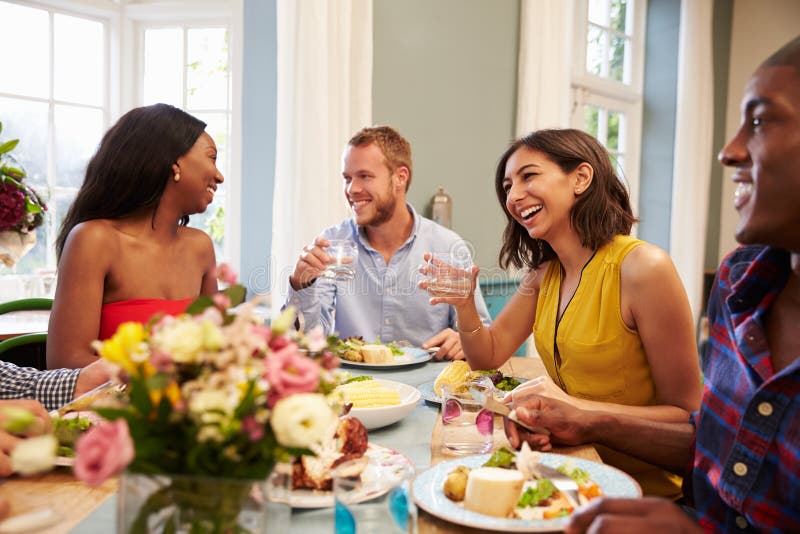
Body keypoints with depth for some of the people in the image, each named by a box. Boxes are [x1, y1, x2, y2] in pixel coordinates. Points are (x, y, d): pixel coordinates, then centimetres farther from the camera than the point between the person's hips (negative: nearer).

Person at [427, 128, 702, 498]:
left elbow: (687, 417, -16)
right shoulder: (544, 273, 3)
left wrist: (576, 407, -28)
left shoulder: (643, 267, -19)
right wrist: (464, 306, -11)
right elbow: (489, 357, 8)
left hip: (642, 486, -5)